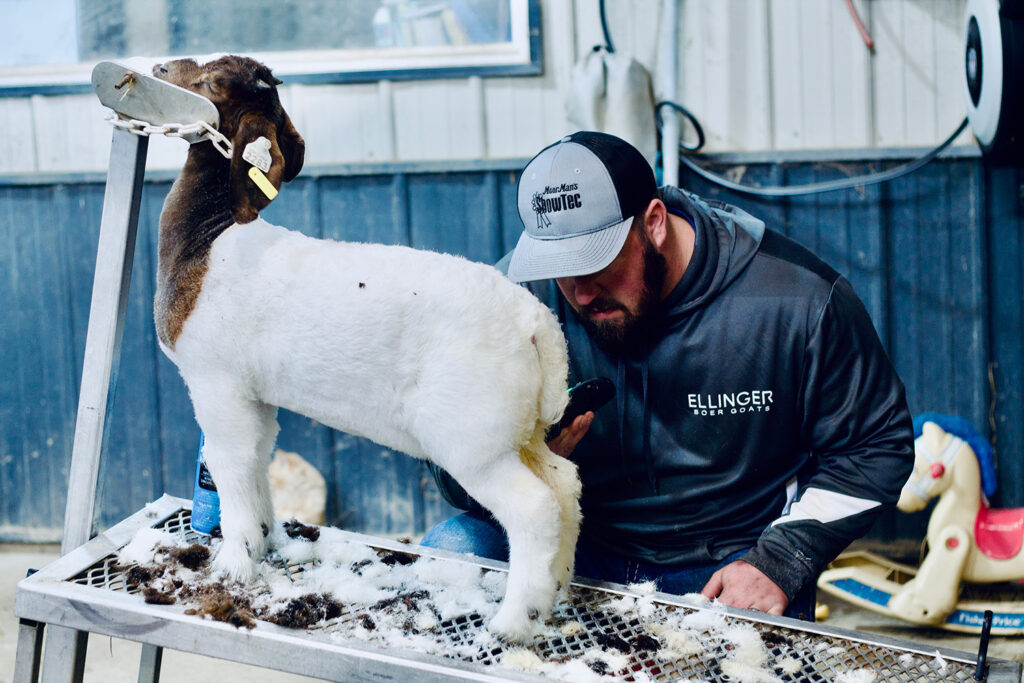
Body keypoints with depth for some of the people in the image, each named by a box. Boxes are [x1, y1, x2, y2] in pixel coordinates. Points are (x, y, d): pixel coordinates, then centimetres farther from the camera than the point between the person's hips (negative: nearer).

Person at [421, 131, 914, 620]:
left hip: (729, 566, -3)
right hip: (580, 554, 3)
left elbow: (877, 444, -2)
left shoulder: (798, 300, -13)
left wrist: (778, 563, -13)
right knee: (450, 549, -23)